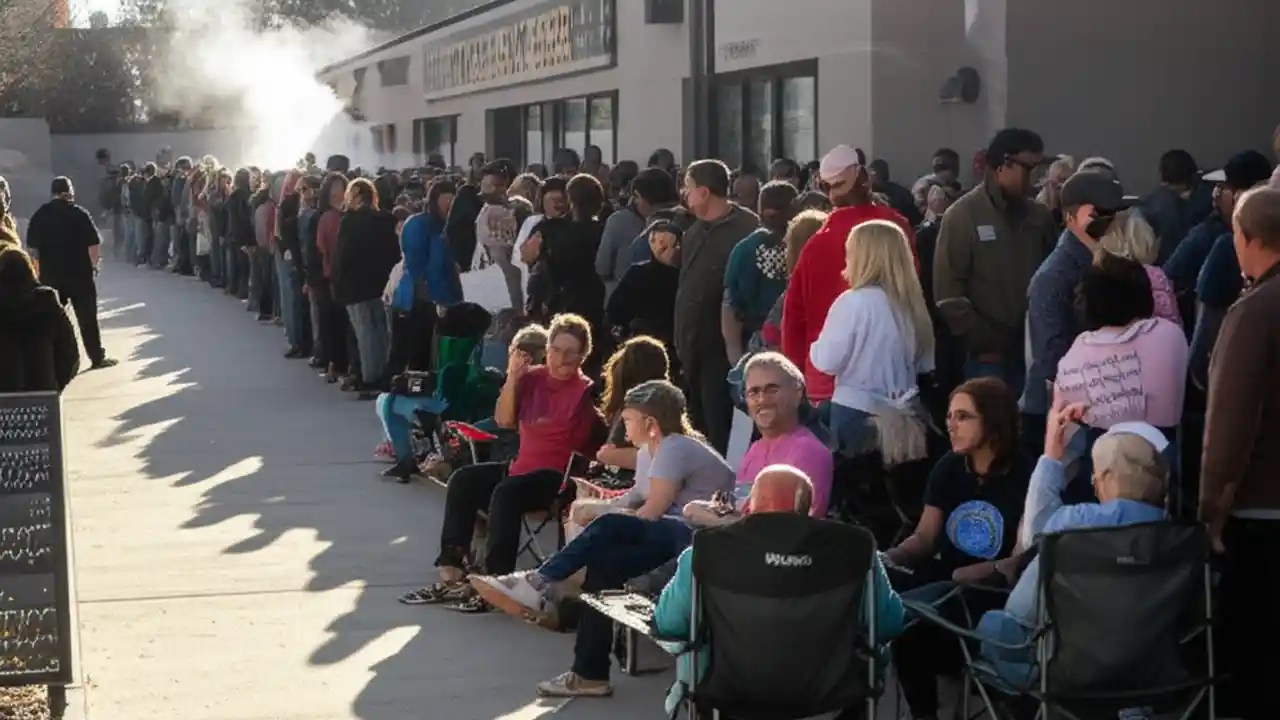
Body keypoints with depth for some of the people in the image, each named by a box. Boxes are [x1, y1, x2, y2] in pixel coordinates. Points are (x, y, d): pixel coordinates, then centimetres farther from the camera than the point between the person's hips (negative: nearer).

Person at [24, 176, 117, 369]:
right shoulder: (79, 213, -9)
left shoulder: (39, 215, 2)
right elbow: (93, 244, -12)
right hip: (79, 274, -3)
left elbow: (32, 248, 2)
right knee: (87, 317, 7)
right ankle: (97, 357, 11)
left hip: (50, 275, 3)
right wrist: (94, 264, 5)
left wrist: (44, 263, 15)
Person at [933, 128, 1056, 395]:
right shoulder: (962, 215, -4)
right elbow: (948, 292, -6)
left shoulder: (1039, 215, 9)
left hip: (1034, 351, 4)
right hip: (988, 355, -4)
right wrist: (983, 342, -10)